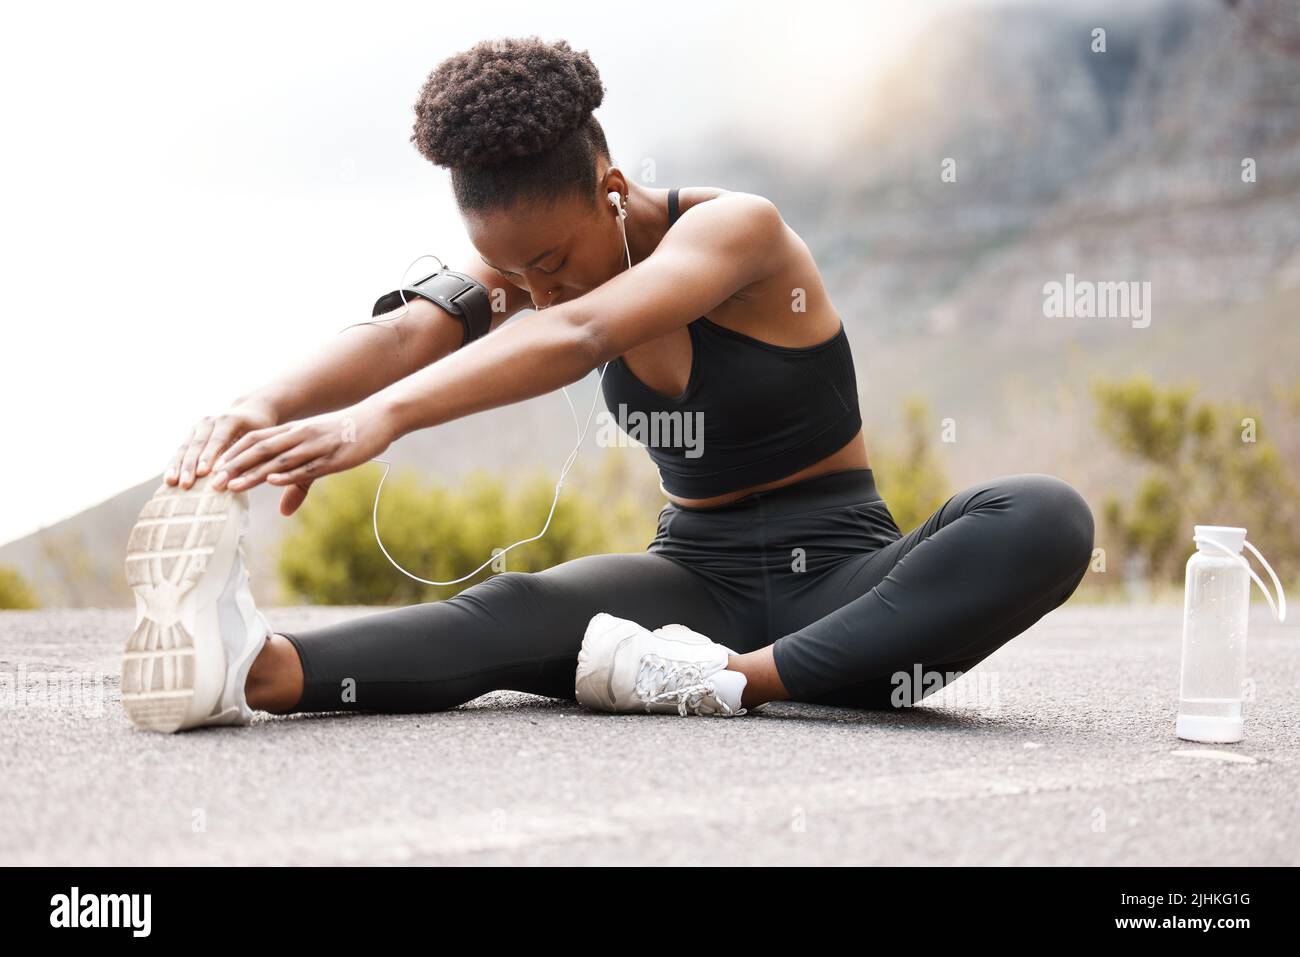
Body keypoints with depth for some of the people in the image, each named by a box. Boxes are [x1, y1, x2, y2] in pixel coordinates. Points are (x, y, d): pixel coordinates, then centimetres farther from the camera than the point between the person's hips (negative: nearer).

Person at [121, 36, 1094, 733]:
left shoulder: (737, 227, -17)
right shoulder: (541, 246, 0)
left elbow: (580, 335, -37)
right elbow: (411, 330, -21)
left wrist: (382, 415, -52)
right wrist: (267, 406, -43)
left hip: (837, 573, -3)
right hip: (698, 574, 3)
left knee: (1044, 519, -34)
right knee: (515, 610, -31)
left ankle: (743, 678, -43)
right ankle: (249, 664, -54)